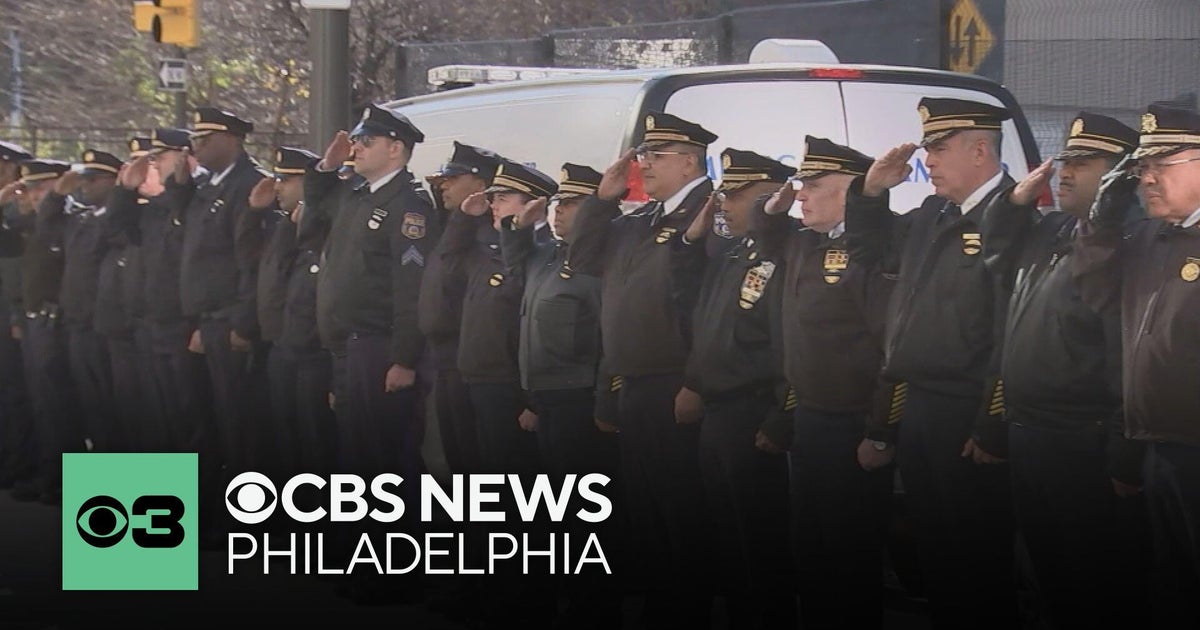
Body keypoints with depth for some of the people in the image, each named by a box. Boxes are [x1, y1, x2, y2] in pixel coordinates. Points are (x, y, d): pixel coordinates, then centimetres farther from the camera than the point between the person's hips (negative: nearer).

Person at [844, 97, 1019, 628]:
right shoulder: (932, 217, 13)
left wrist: (992, 430, -23)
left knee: (978, 562, 0)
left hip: (970, 420, -9)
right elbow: (870, 249, 30)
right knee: (934, 551, 16)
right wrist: (872, 189, 11)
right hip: (918, 405, 9)